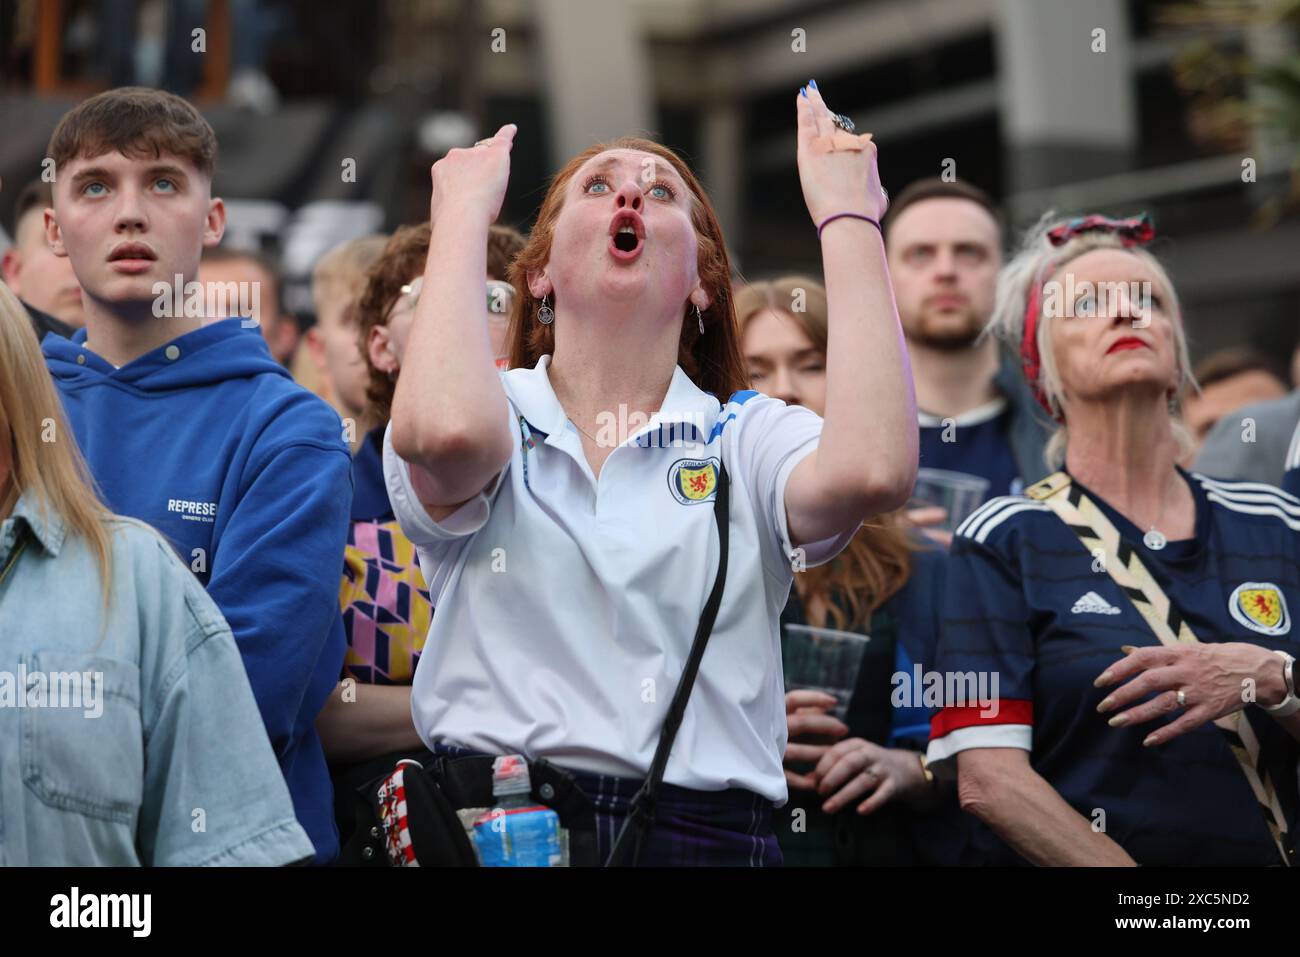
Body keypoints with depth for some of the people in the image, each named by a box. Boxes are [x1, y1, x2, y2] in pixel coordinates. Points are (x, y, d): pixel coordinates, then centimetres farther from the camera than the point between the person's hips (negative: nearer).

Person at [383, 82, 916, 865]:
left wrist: (847, 213, 0)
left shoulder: (748, 438, 11)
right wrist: (464, 207, 0)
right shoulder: (501, 415, 9)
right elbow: (446, 431, -16)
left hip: (704, 829, 1)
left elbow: (871, 469, -11)